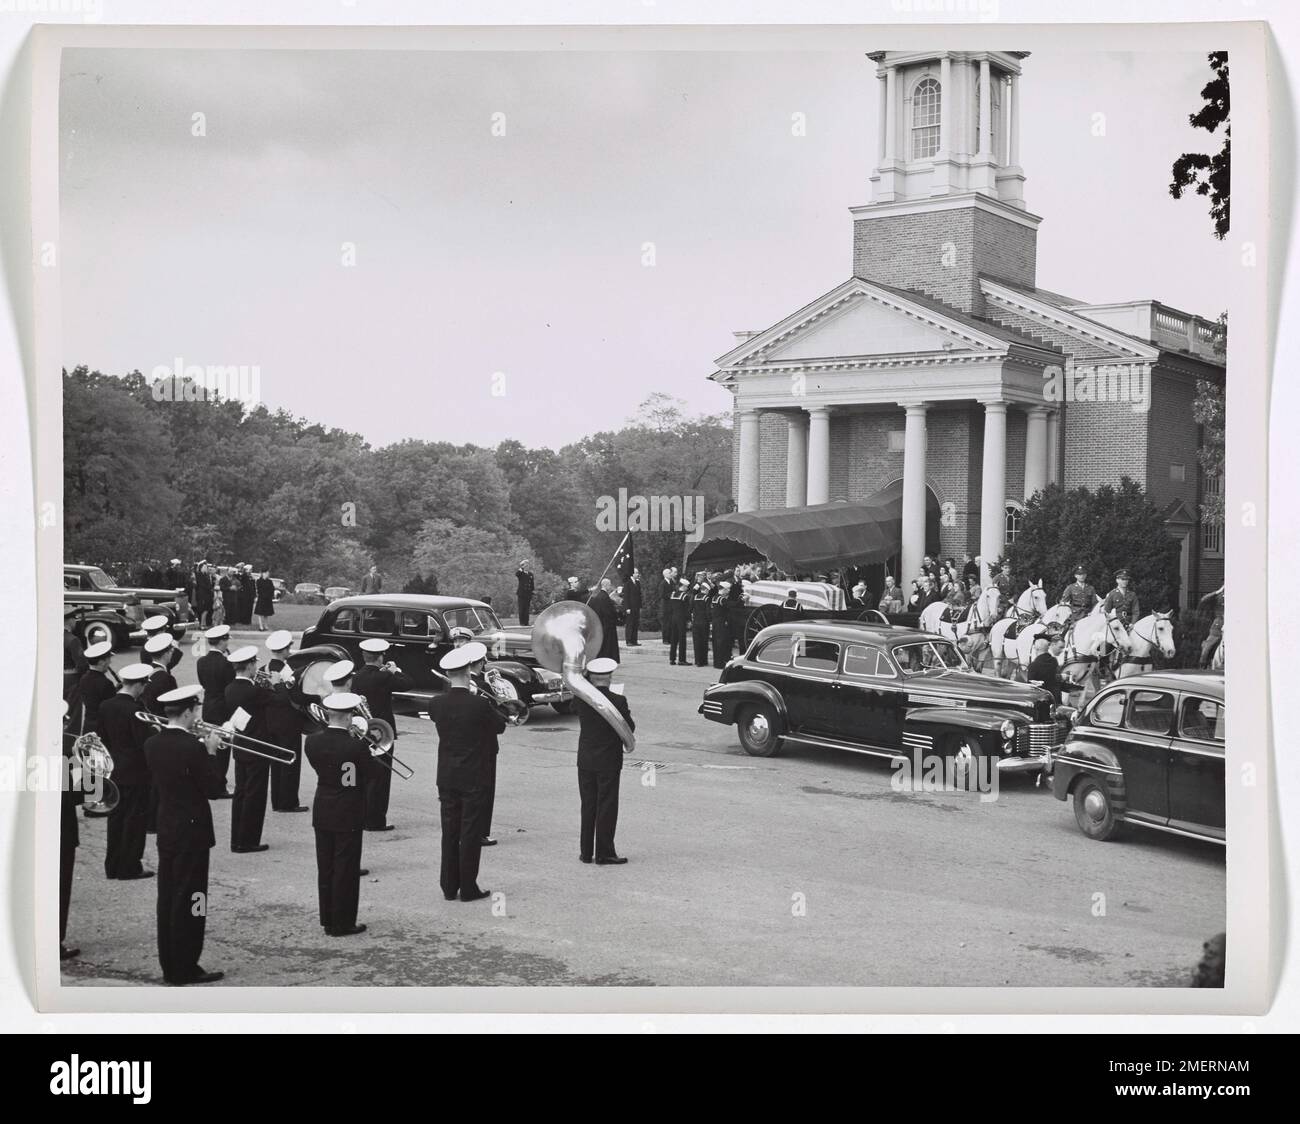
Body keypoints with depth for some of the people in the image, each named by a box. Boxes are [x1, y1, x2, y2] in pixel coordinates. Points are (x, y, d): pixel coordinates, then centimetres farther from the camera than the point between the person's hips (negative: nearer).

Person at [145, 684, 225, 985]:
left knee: (167, 898, 12)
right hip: (192, 830, -7)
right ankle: (185, 969, 5)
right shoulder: (192, 747, -20)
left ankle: (169, 965, 19)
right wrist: (209, 752, -2)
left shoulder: (152, 744, 2)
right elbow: (210, 785, -14)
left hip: (165, 829, 7)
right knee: (189, 900, 0)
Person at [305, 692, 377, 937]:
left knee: (325, 868, 15)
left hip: (321, 813, 6)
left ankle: (328, 918, 24)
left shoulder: (313, 742, -6)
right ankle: (342, 923, 9)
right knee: (346, 869, 4)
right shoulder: (355, 747, -21)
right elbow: (380, 768, -12)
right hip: (348, 816, -5)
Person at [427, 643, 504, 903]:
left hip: (446, 777, 4)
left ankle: (449, 887, 16)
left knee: (449, 831, 12)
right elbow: (500, 726, 0)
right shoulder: (479, 705, -16)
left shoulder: (437, 703, -5)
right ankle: (468, 888, 7)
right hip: (473, 777, -4)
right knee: (470, 832, 3)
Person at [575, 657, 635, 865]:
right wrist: (626, 713, 11)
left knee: (588, 806, 13)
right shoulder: (617, 701, -16)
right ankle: (604, 854, 5)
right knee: (607, 806, 3)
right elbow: (629, 728, -8)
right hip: (609, 760, -4)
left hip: (585, 760, 4)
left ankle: (586, 852, 18)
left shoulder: (581, 699, -6)